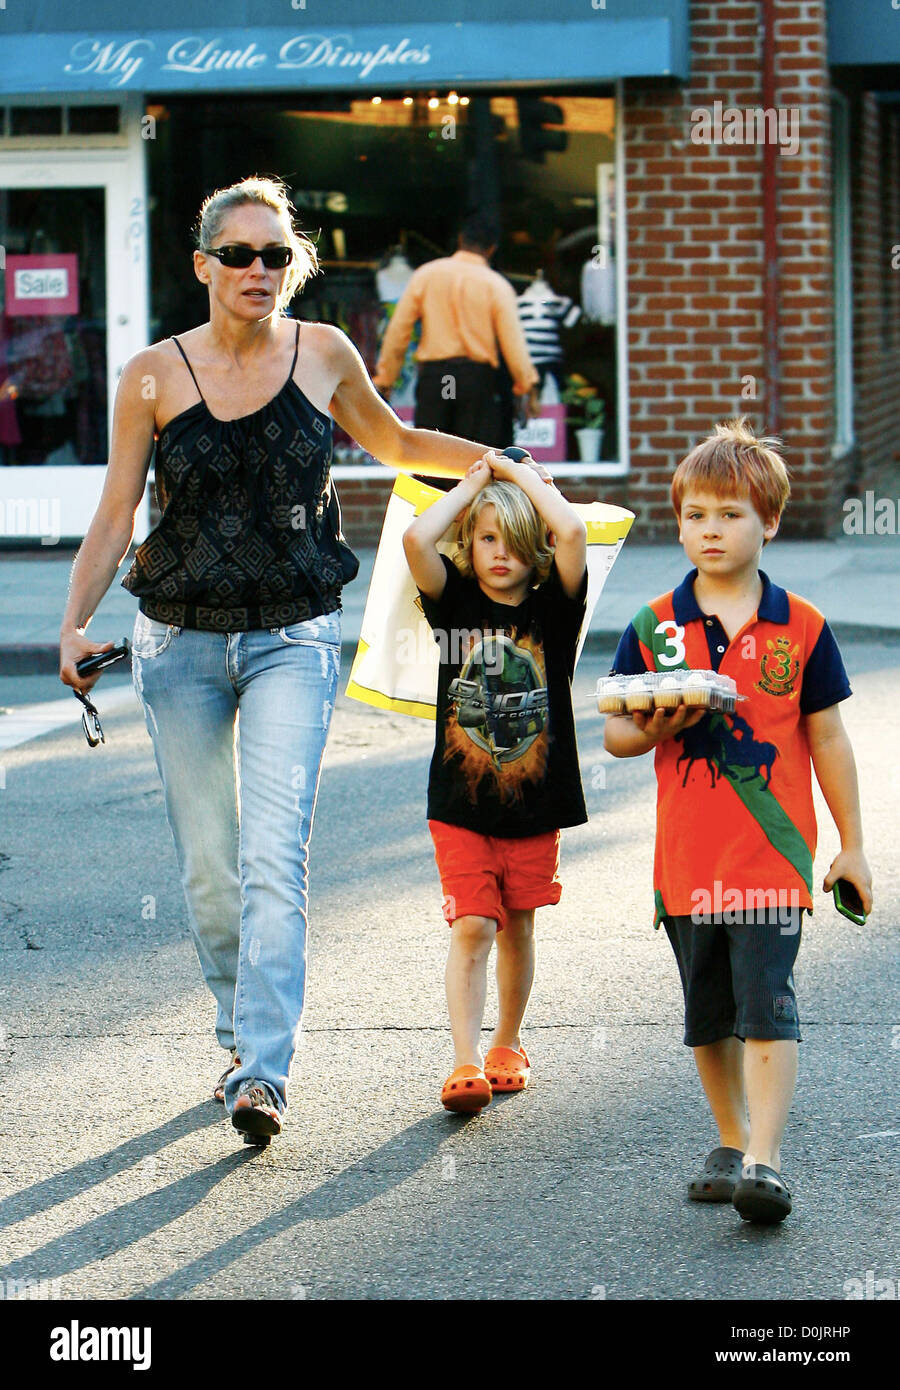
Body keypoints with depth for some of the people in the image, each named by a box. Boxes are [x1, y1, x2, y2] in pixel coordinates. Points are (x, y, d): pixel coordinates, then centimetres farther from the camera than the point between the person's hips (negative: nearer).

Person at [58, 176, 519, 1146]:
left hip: (292, 639, -1)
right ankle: (242, 1034, 29)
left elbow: (397, 443, 20)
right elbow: (114, 517, 0)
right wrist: (74, 627, -11)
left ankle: (263, 1072, -19)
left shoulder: (324, 356, 1)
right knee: (208, 866, 8)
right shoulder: (154, 378, -3)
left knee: (273, 858, -15)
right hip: (181, 640, 1)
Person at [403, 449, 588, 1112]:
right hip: (461, 805, -1)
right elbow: (416, 538, -17)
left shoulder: (553, 609, -2)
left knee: (516, 926, 13)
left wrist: (521, 472, -5)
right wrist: (474, 482, -3)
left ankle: (508, 1046, 29)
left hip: (535, 803, 1)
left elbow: (572, 531, -19)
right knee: (472, 927, -10)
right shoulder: (456, 603, 0)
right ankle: (466, 1063, -13)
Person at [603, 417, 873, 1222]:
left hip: (772, 850, -3)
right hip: (687, 855, 3)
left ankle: (765, 1160, -14)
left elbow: (828, 738, 7)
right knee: (708, 1014, 13)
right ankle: (731, 1142, 29)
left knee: (767, 1005, -12)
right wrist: (651, 729, -16)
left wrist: (852, 844, 8)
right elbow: (616, 733, 7)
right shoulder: (652, 629, 4)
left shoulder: (800, 628, 1)